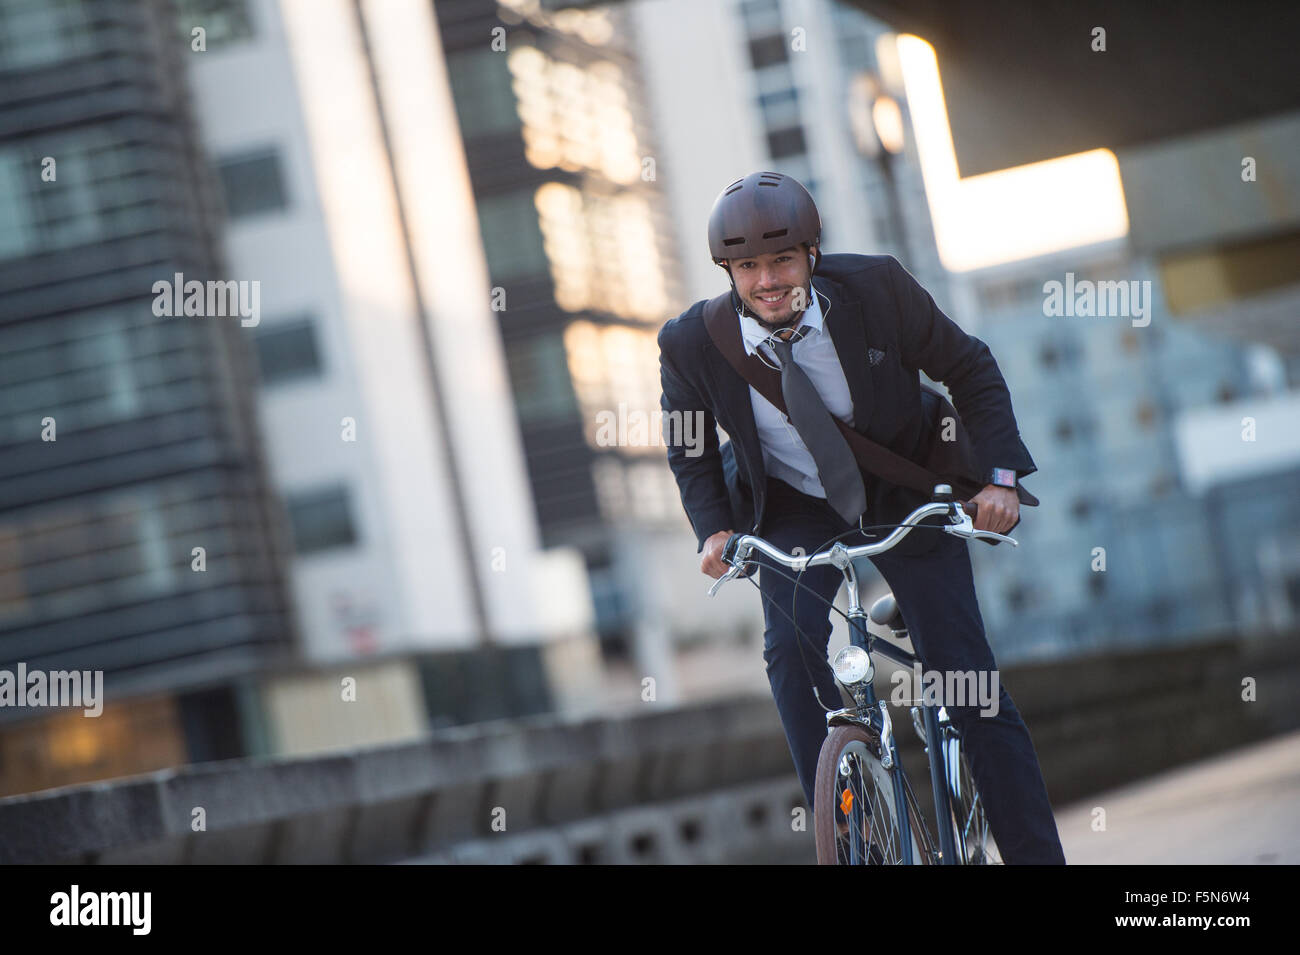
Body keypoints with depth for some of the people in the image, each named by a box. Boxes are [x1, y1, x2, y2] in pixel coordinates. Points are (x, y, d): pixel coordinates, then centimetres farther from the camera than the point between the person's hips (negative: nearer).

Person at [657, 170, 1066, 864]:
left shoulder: (877, 287, -22)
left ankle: (1037, 854, -1)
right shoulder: (693, 342, -19)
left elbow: (969, 369, -8)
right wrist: (713, 529, -15)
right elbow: (691, 450, 1)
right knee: (790, 646, -26)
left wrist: (999, 475, -18)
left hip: (904, 496, -1)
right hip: (793, 509, 1)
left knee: (967, 675, -8)